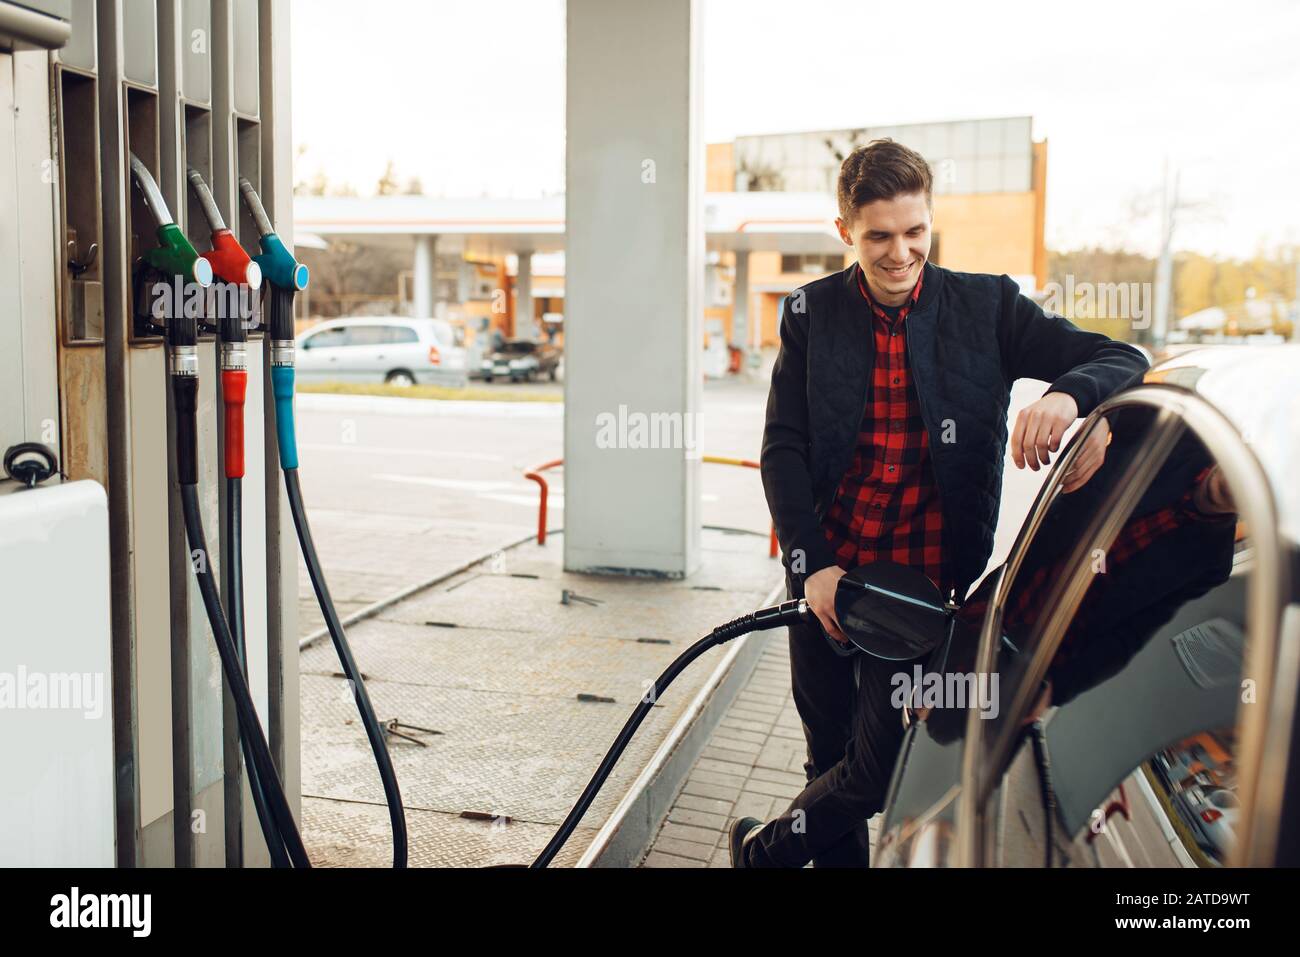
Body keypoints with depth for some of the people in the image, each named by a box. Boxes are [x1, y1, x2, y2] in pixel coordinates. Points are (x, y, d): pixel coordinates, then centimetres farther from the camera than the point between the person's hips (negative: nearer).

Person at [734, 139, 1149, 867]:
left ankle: (767, 850, 26)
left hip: (925, 580, -1)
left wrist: (1067, 394, -29)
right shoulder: (812, 313, 2)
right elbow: (783, 447, -1)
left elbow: (1123, 360, -5)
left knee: (886, 762, 0)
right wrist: (811, 564, -12)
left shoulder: (987, 307, -1)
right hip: (827, 571, 2)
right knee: (832, 756, 13)